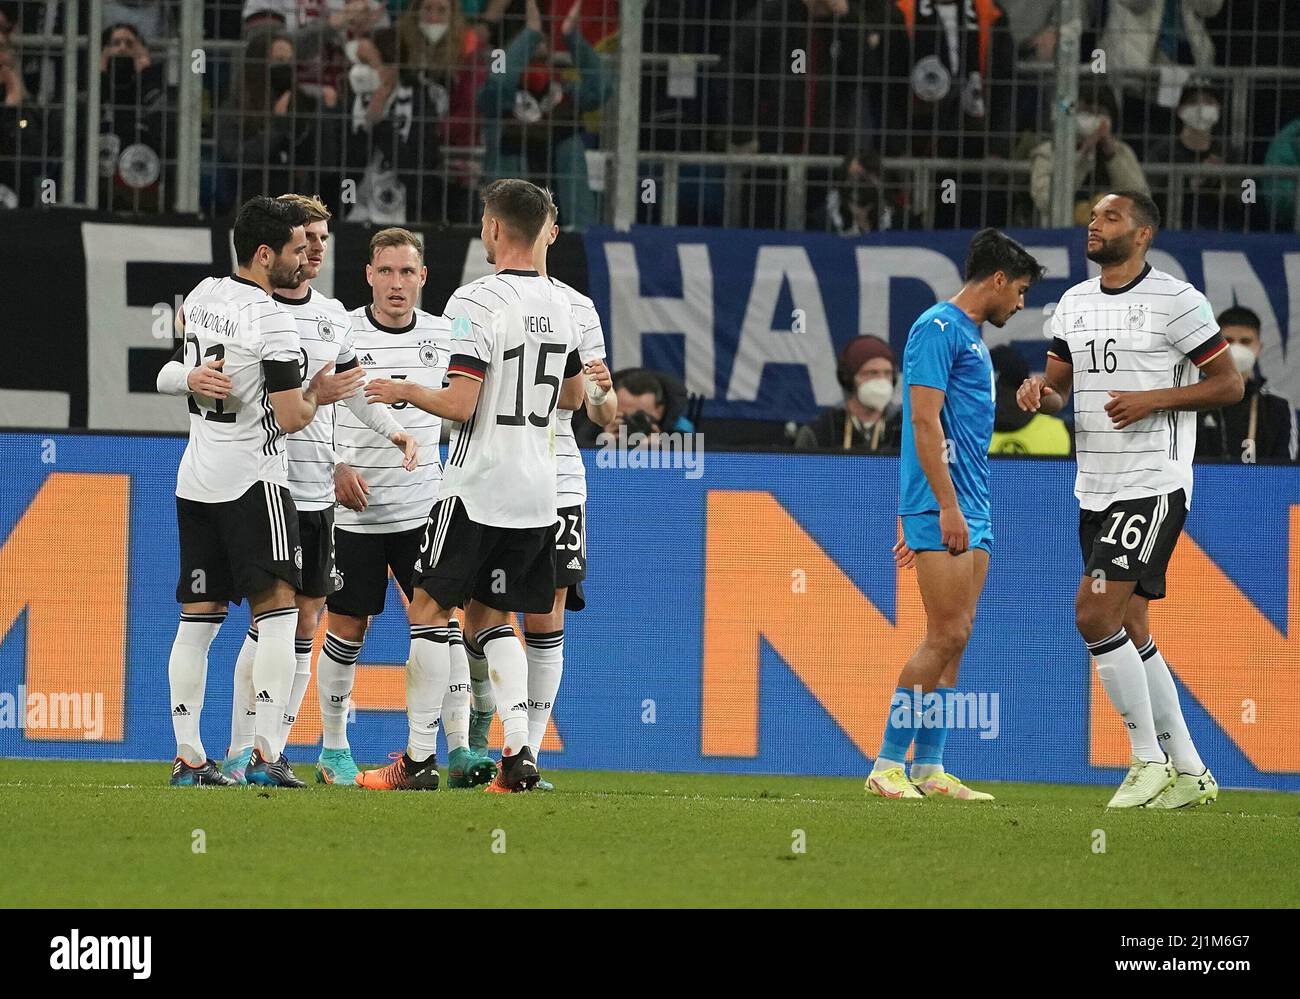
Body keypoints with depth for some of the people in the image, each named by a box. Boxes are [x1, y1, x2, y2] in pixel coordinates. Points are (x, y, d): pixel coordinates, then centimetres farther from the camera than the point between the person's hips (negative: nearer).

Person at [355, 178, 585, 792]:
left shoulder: (477, 303, -16)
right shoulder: (559, 305, 8)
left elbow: (459, 404, -20)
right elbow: (572, 396, 21)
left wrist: (403, 391, -4)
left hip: (477, 487, -7)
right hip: (536, 490, 7)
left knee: (430, 608, 3)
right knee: (490, 617, 14)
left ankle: (419, 758, 3)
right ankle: (517, 751, -1)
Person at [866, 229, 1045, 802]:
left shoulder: (970, 336, 21)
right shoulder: (938, 328, -9)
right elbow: (925, 421, -16)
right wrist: (947, 506, -21)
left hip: (970, 512, 10)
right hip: (944, 506, -10)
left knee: (954, 640, 7)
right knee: (946, 636, -12)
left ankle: (928, 768, 8)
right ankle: (888, 765, -9)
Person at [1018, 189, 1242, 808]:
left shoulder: (1175, 300, -8)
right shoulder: (1074, 303, 13)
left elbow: (1229, 384, -7)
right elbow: (1060, 383, 21)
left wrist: (1155, 398, -18)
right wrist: (1040, 392, -3)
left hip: (1154, 485, -8)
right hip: (1095, 491, 8)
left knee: (1095, 616, -17)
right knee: (1129, 634, 8)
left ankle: (1149, 761, -6)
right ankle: (1189, 773, 16)